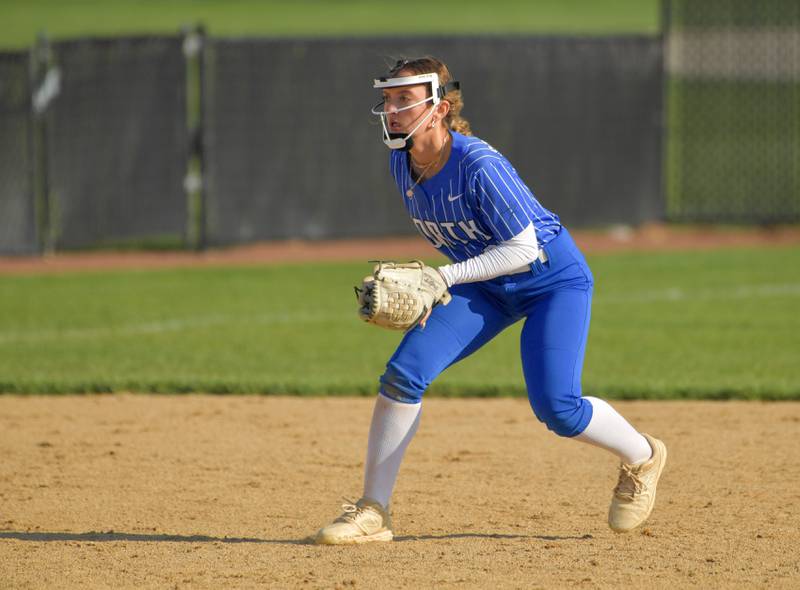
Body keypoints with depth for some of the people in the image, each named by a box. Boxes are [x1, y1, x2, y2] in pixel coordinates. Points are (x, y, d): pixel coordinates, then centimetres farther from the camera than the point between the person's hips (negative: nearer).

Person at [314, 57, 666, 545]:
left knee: (556, 408, -17)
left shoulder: (480, 166, -31)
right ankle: (373, 513, -4)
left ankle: (642, 458, 16)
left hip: (555, 280, -7)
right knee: (404, 372, -11)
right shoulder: (401, 162, -8)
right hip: (486, 288, 7)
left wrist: (444, 276, -31)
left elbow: (523, 250, -27)